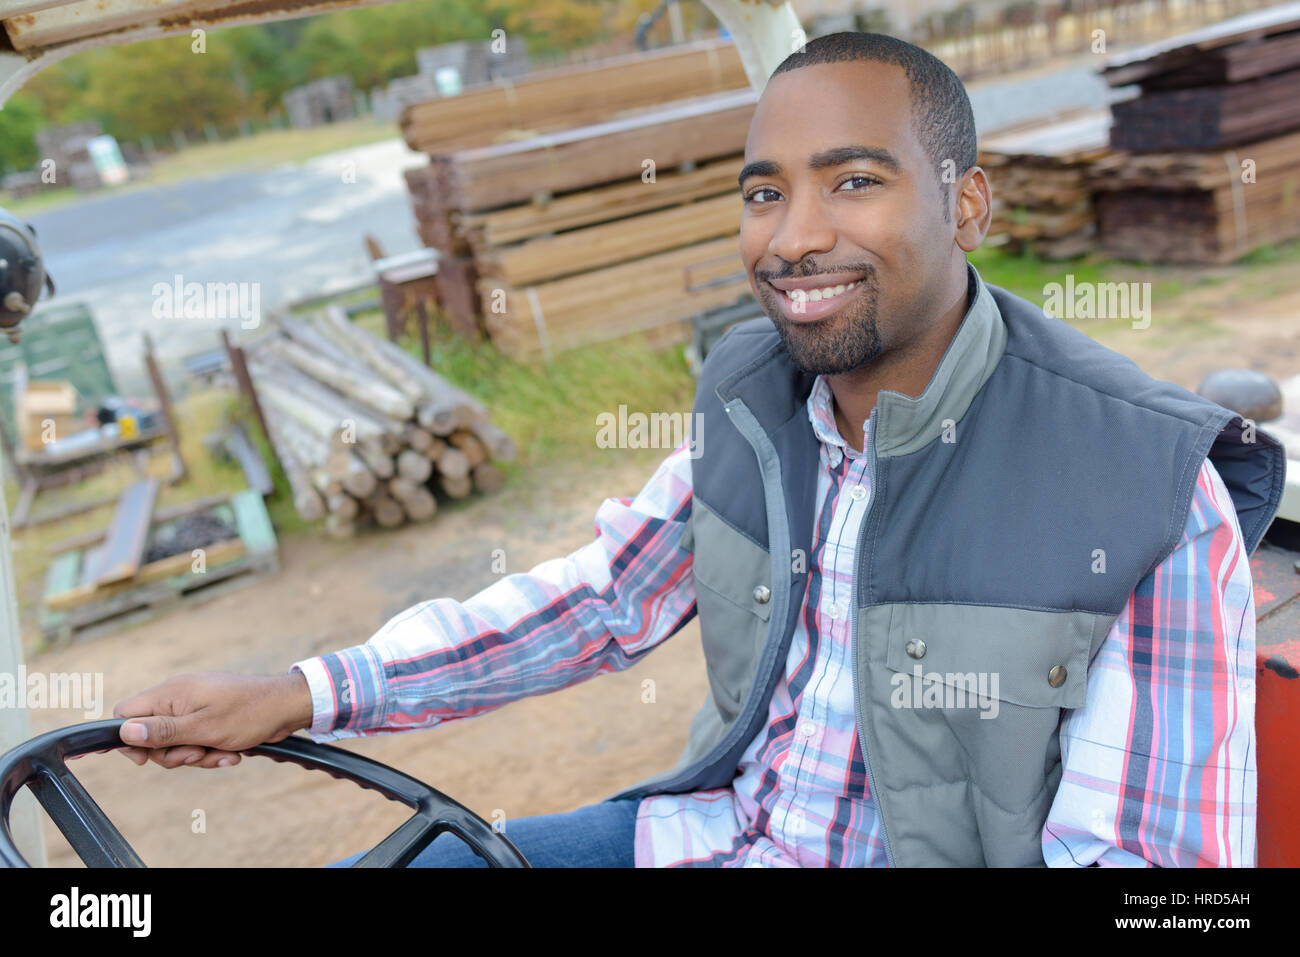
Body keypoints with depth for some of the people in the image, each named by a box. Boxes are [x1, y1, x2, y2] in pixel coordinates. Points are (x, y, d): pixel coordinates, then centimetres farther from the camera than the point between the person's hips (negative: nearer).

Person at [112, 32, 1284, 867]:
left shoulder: (1155, 502, -22)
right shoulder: (754, 393, -4)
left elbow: (1160, 852, -19)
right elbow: (606, 594, 5)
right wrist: (301, 696, -3)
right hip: (707, 832, 5)